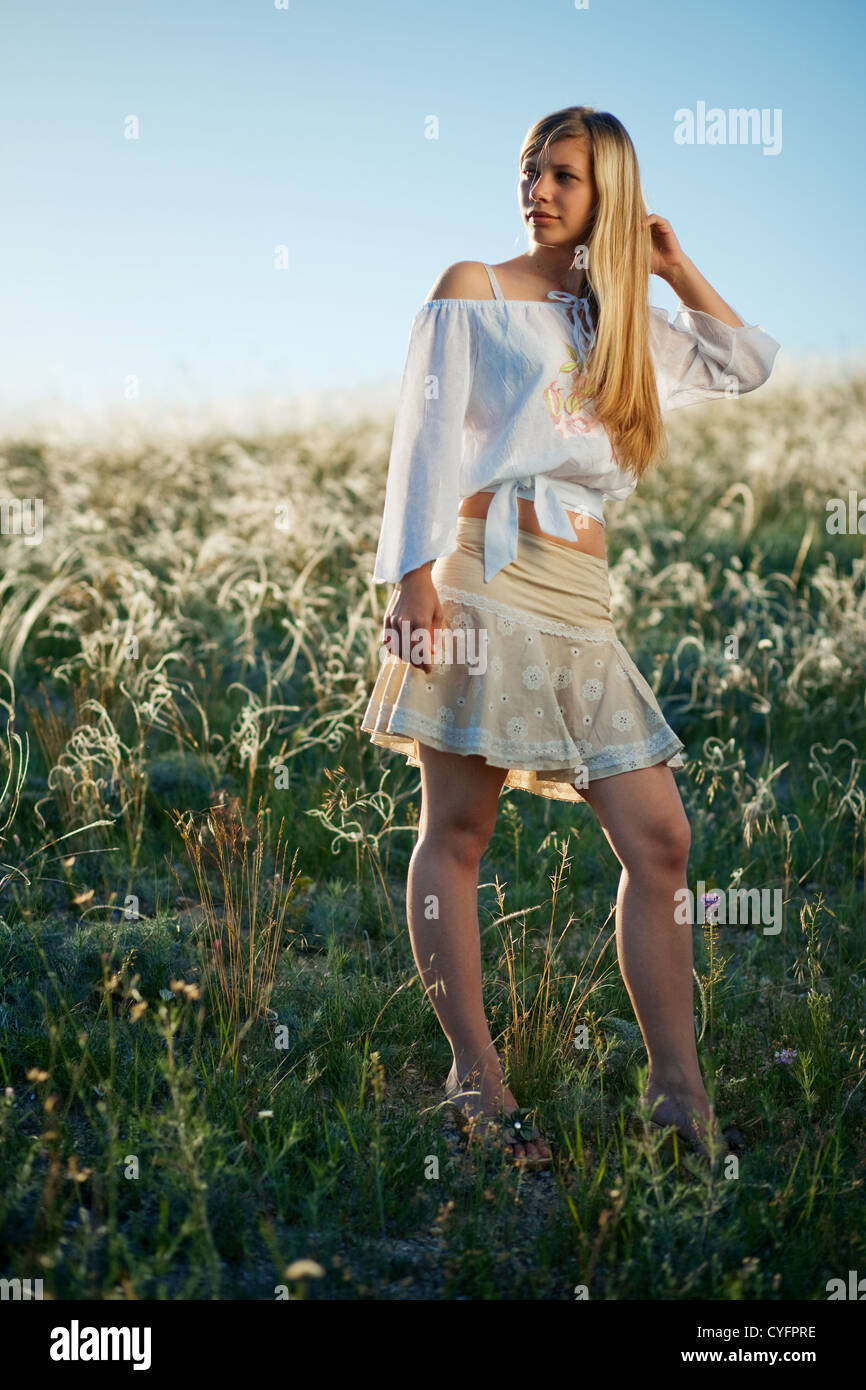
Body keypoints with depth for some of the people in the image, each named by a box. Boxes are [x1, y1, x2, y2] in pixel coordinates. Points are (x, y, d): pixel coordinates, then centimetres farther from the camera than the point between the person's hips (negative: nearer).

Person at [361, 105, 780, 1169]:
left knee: (658, 841, -2)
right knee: (458, 828, -4)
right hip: (485, 575, -5)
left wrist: (677, 272, 20)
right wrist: (415, 572, -13)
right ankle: (475, 1076, 3)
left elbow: (745, 366, 30)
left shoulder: (622, 322, 20)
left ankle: (678, 1093, 3)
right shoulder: (474, 288, 7)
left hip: (580, 602, 5)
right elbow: (427, 435, -2)